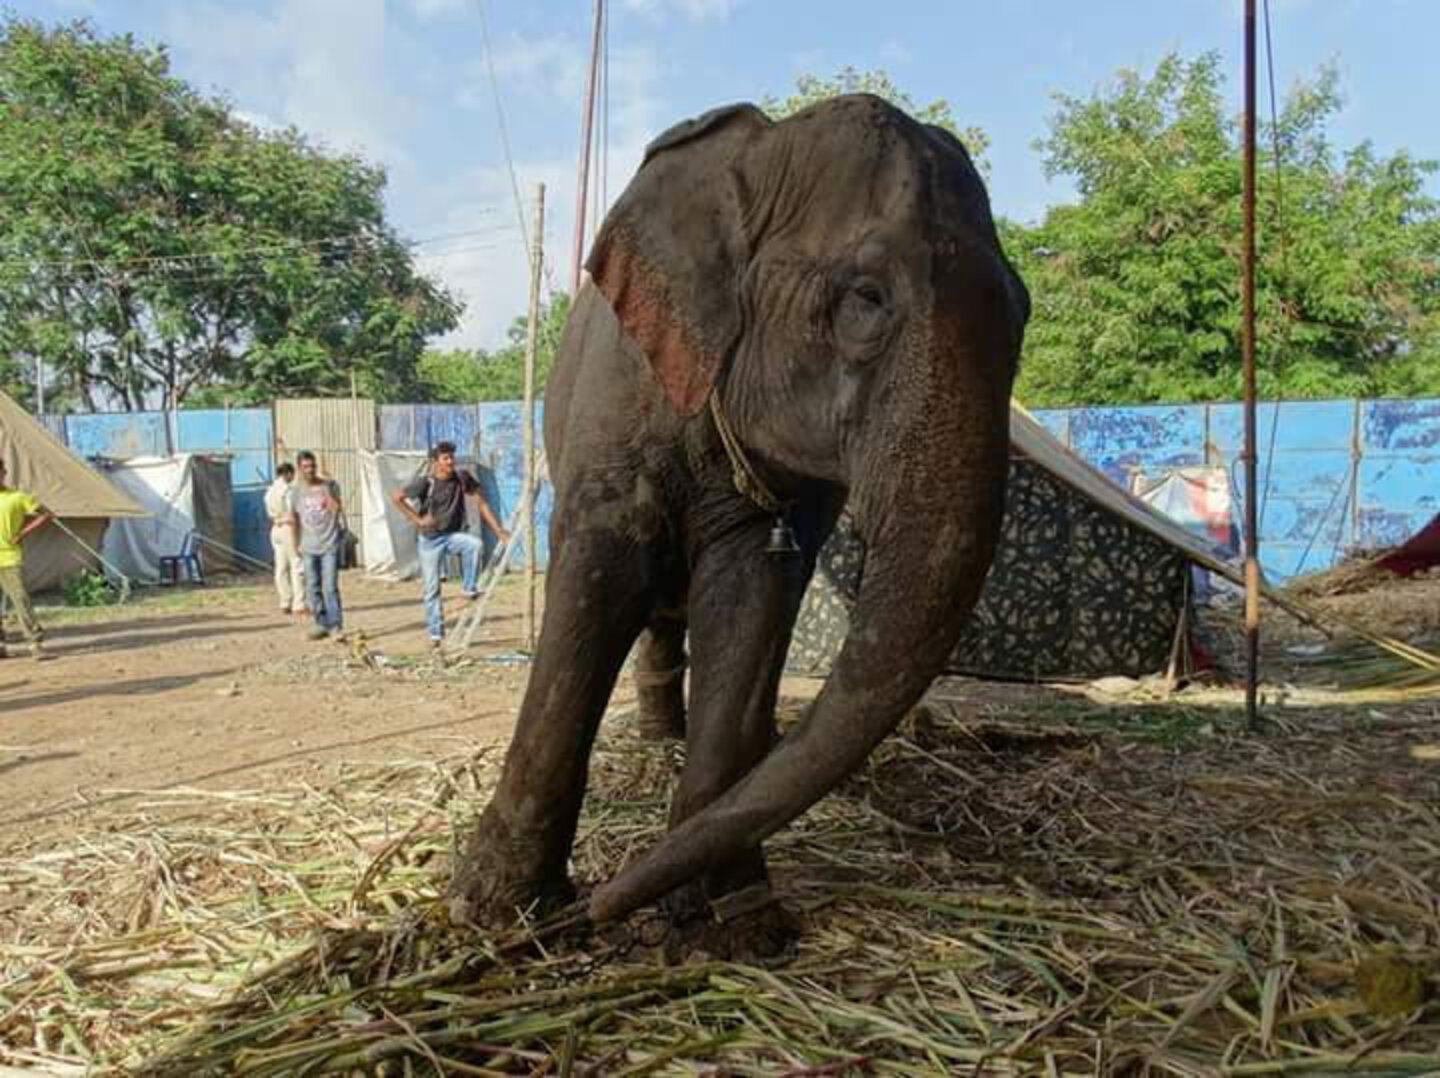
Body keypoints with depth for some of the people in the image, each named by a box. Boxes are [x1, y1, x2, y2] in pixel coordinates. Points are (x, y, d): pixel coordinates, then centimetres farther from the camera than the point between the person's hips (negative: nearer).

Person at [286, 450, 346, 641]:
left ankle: (336, 626, -5)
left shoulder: (329, 485, -2)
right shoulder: (294, 491, 4)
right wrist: (297, 544, 14)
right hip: (309, 547, 3)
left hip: (329, 544, -3)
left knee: (330, 587, -8)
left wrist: (326, 490, -19)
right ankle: (322, 624, 16)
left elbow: (336, 510, -13)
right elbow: (294, 520, 12)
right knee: (313, 588, 6)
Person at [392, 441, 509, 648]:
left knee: (476, 544, -31)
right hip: (431, 539, -2)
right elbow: (397, 497, -10)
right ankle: (436, 633, 13)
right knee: (432, 588, 0)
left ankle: (469, 589, -14)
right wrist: (417, 519, -14)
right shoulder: (425, 483, -15)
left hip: (454, 535, 2)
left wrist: (499, 531, -8)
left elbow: (481, 503, -4)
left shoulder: (462, 478, -7)